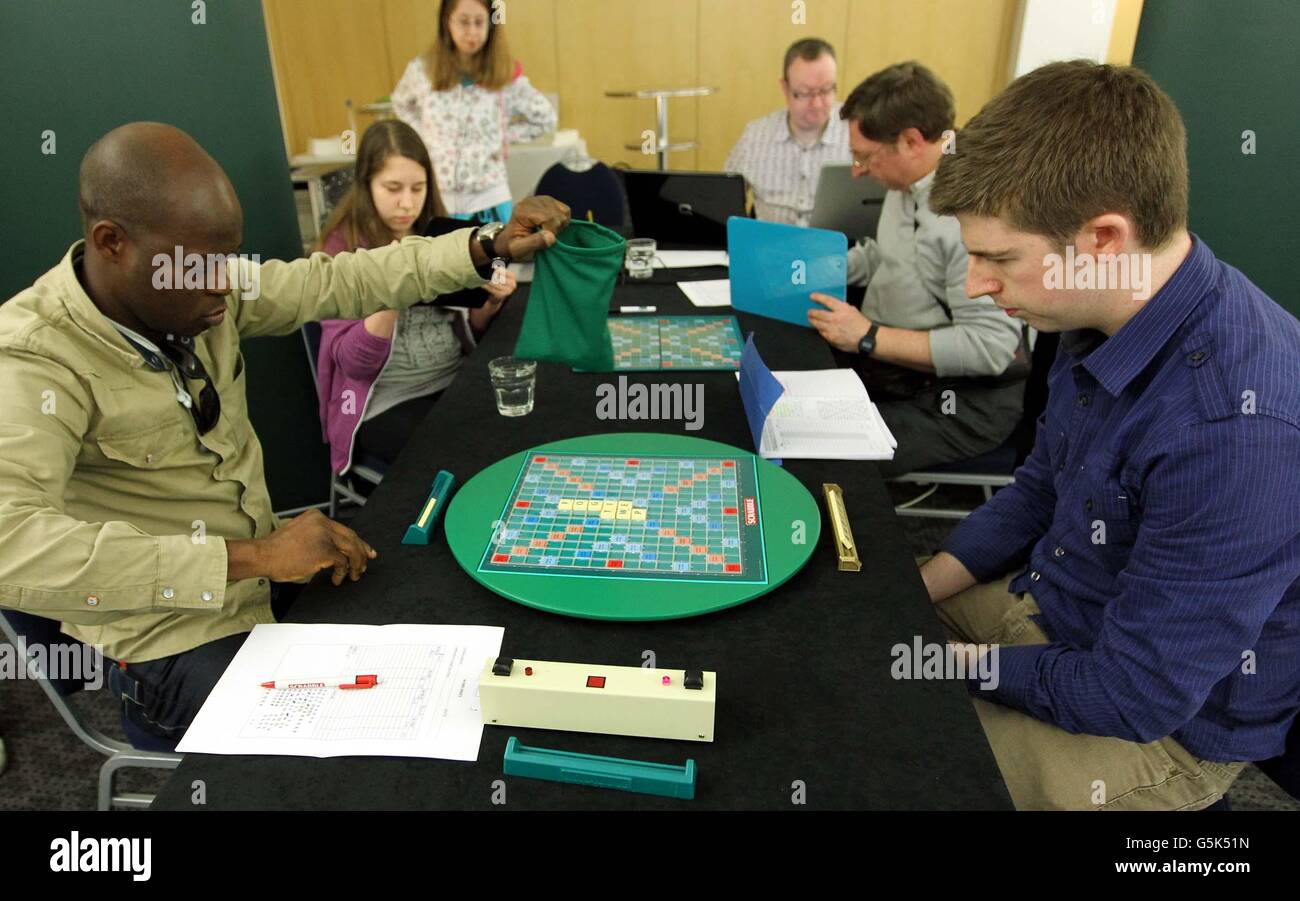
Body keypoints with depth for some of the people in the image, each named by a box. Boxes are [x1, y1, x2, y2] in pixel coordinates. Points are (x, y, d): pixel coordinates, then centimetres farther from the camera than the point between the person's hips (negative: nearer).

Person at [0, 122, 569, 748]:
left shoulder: (203, 287, -5)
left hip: (262, 564, 7)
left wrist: (490, 247, -4)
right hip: (174, 640, -6)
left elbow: (336, 283, 3)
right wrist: (248, 557, -38)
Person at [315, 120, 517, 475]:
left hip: (457, 379, 5)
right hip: (386, 402, -4)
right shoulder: (344, 249, -7)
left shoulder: (438, 233, 5)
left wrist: (490, 304, -11)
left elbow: (467, 332, 10)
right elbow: (352, 362, -13)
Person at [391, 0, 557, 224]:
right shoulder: (422, 69, -1)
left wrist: (502, 135, 1)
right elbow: (401, 104, 20)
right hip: (436, 197, 1)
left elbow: (545, 119, 8)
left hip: (489, 198, -1)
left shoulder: (505, 75, -3)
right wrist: (424, 136, 5)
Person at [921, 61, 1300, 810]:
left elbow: (1132, 697, -27)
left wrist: (962, 660, -15)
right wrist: (910, 593, -2)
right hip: (1043, 602, 7)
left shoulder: (1235, 429, -35)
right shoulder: (1107, 314, -8)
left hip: (1161, 722, -7)